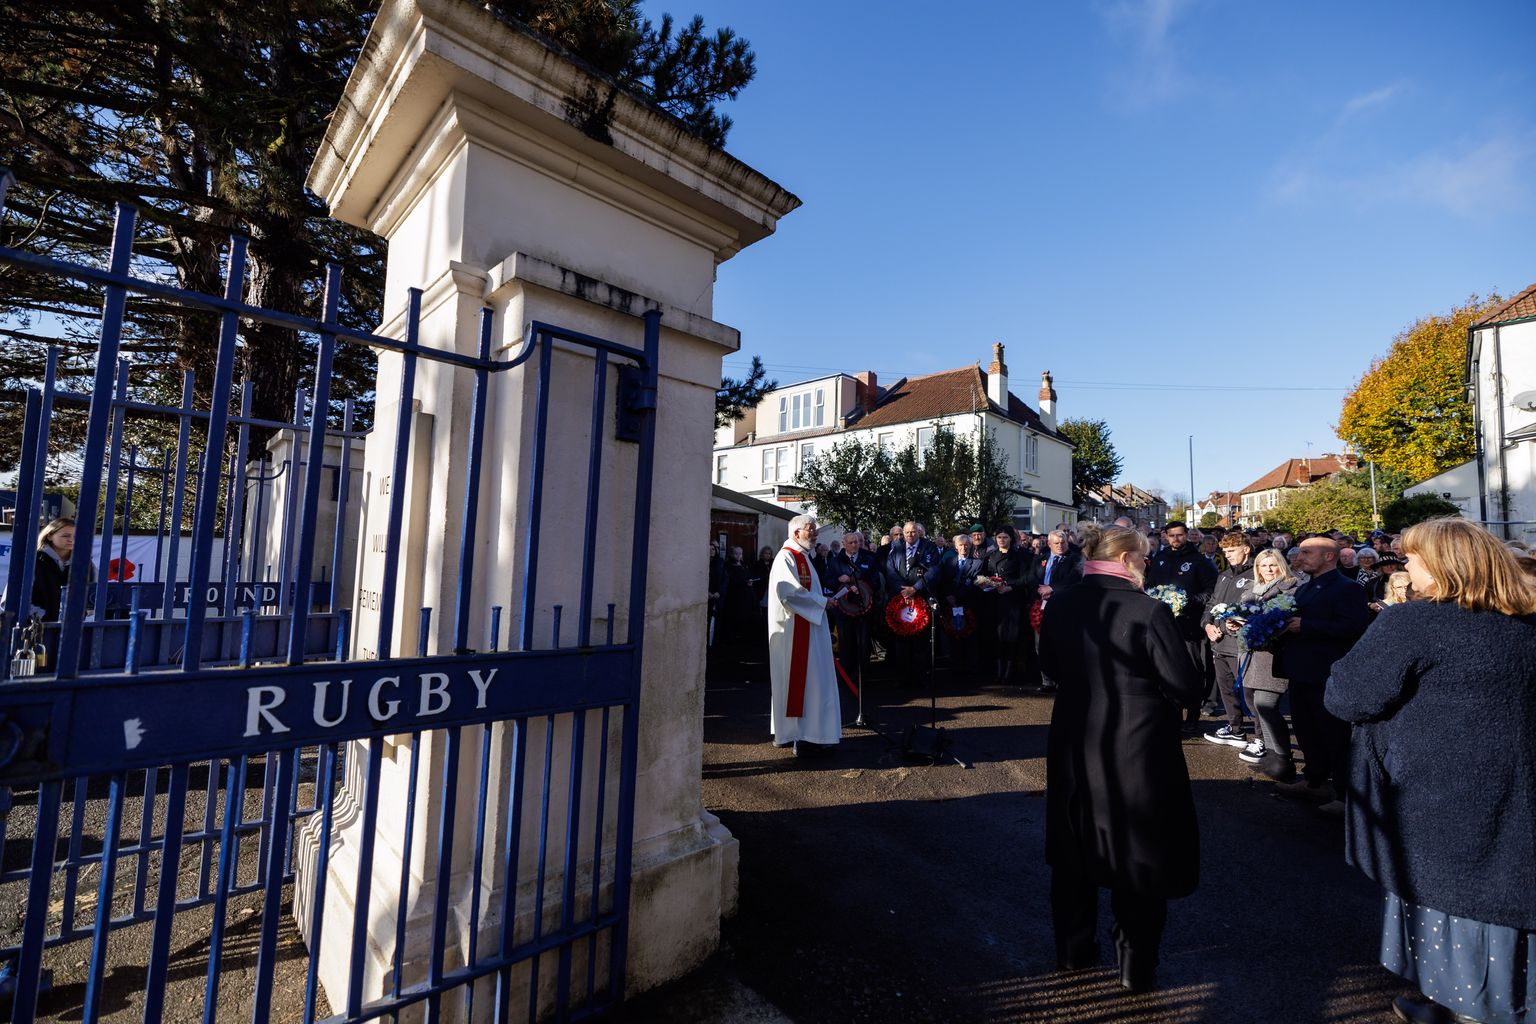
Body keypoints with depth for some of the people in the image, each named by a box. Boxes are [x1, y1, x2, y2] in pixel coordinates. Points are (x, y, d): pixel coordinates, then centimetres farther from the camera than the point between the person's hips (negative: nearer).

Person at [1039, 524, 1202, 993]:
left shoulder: (1058, 607, -5)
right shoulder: (1148, 610, -19)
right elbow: (1187, 689, -14)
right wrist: (1152, 693, 6)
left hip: (1074, 747, 4)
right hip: (1138, 751, -4)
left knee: (1074, 852, 21)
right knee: (1140, 856, 17)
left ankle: (1073, 950, 37)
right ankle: (1136, 966, 32)